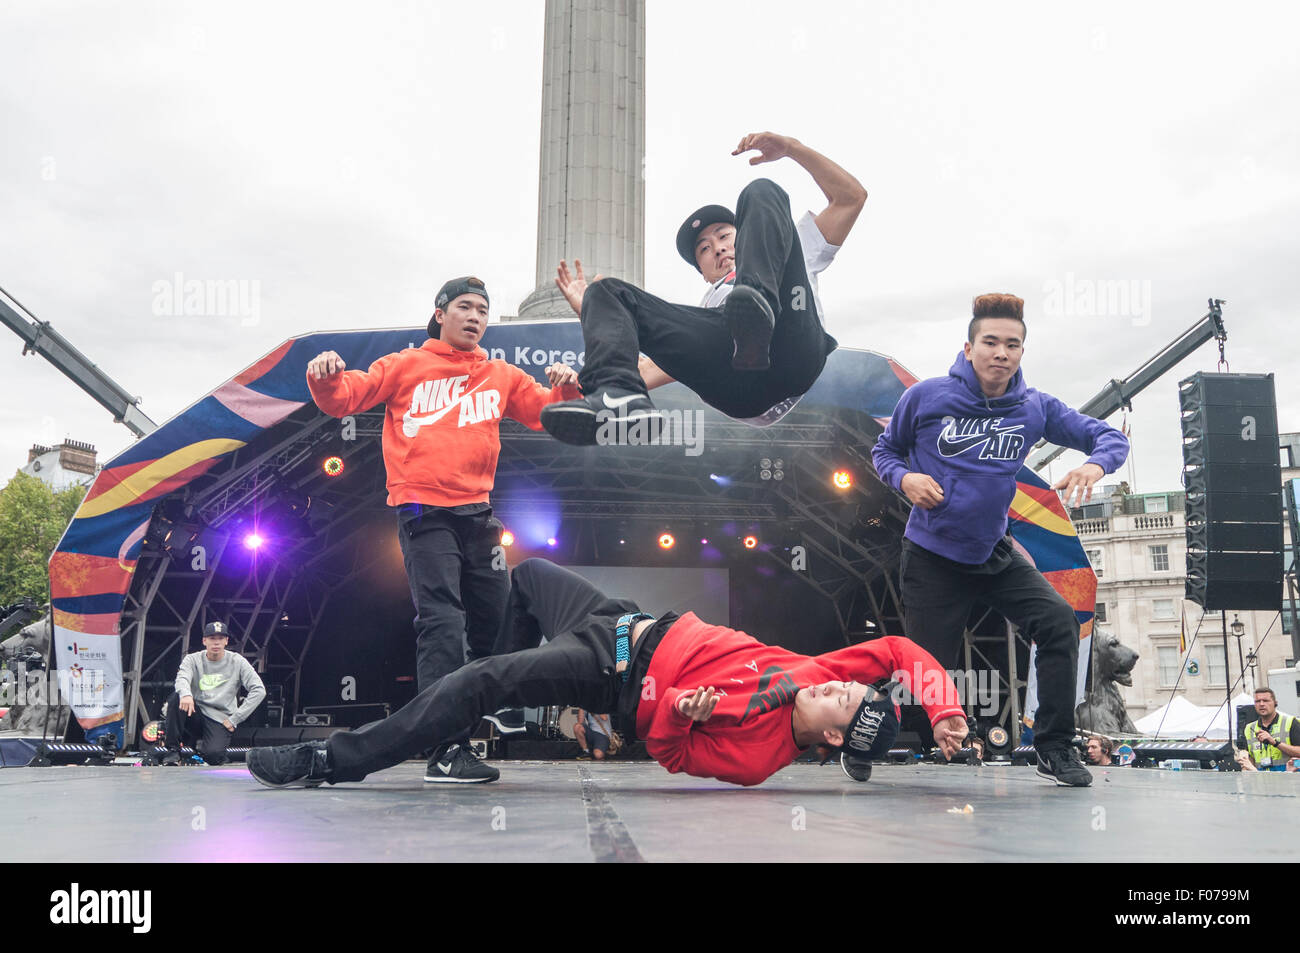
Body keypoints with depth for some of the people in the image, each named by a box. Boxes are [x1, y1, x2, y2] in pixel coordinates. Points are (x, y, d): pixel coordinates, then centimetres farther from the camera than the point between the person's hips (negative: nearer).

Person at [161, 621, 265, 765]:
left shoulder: (237, 661, 1)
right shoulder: (192, 659, 4)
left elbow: (259, 690, -5)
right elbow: (182, 678, -18)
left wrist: (235, 719, -9)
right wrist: (185, 694, -43)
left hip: (220, 721, -1)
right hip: (195, 714, 1)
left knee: (213, 755, -28)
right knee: (177, 697, -28)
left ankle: (202, 746, 11)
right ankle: (173, 749, -16)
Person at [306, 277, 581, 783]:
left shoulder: (501, 376, 18)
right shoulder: (406, 366, 9)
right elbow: (343, 398, 5)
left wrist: (564, 390, -8)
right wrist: (325, 377, -17)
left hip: (477, 513, 5)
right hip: (423, 511, -5)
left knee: (495, 620, 6)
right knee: (442, 624, -14)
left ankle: (461, 731, 20)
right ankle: (447, 751, -15)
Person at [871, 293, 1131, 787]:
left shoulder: (1035, 408, -3)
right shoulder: (926, 396, -10)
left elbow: (1110, 437, 1)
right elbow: (885, 449, 4)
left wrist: (1095, 463, -23)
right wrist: (904, 478, -18)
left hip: (994, 553, 3)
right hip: (931, 556, -3)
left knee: (1058, 621, -13)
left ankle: (1054, 748, 1)